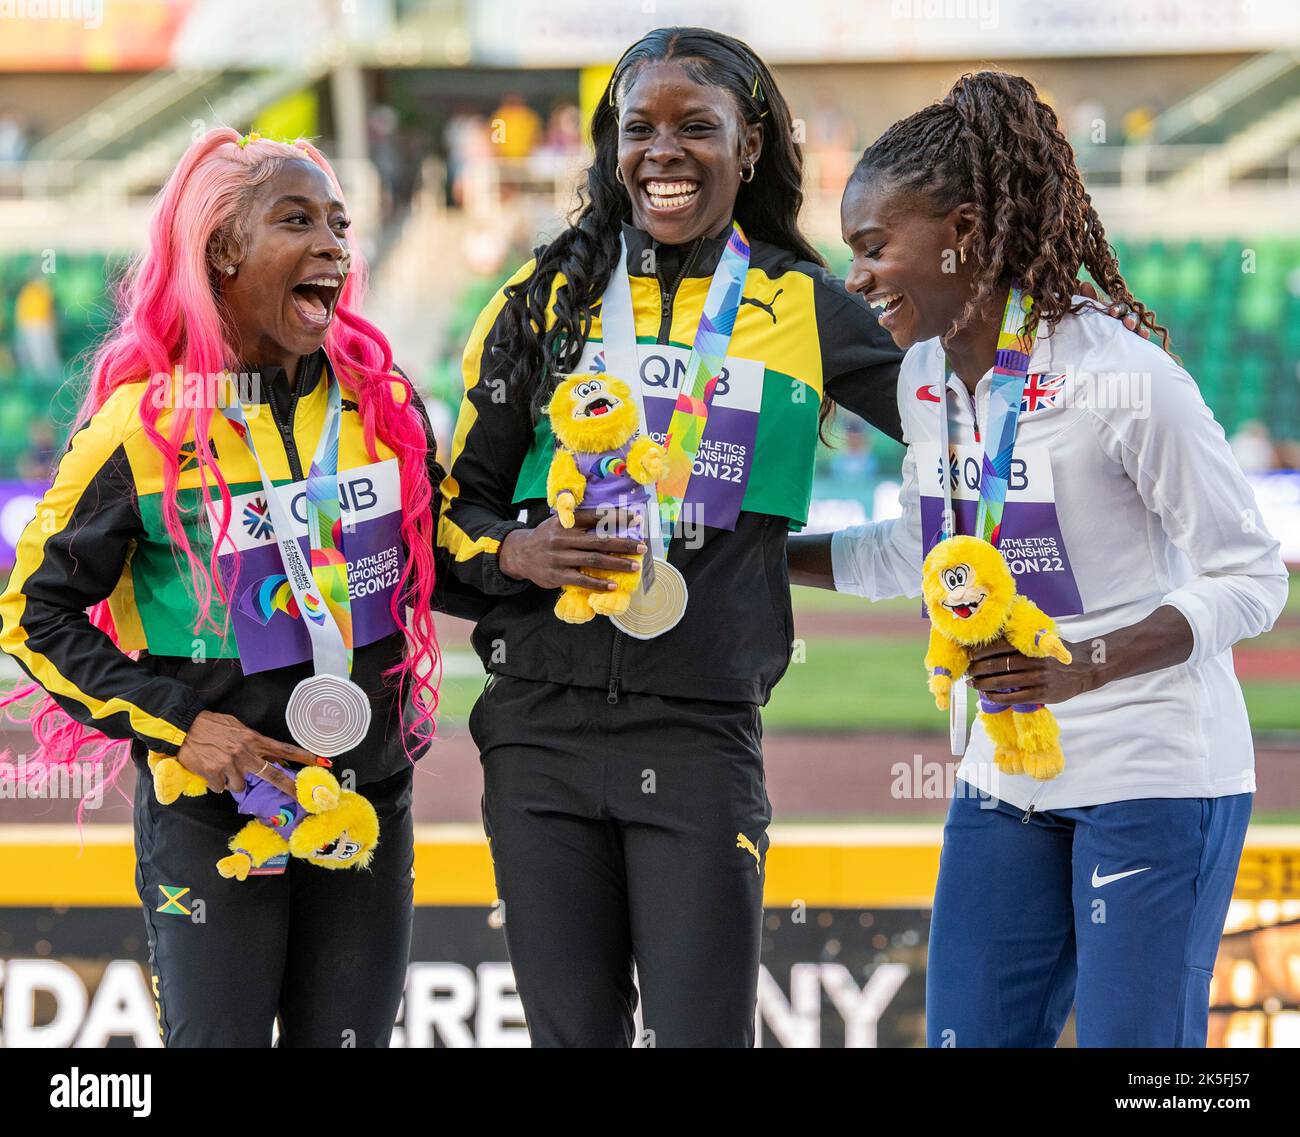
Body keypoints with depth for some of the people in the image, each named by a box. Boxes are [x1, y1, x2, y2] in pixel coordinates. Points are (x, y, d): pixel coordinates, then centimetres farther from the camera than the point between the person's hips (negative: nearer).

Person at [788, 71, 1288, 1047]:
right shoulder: (925, 379, 4)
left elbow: (1252, 581, -14)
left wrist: (1083, 667, -28)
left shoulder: (1123, 379, -18)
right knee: (967, 1032, 8)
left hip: (1154, 778, -7)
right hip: (1007, 777, 7)